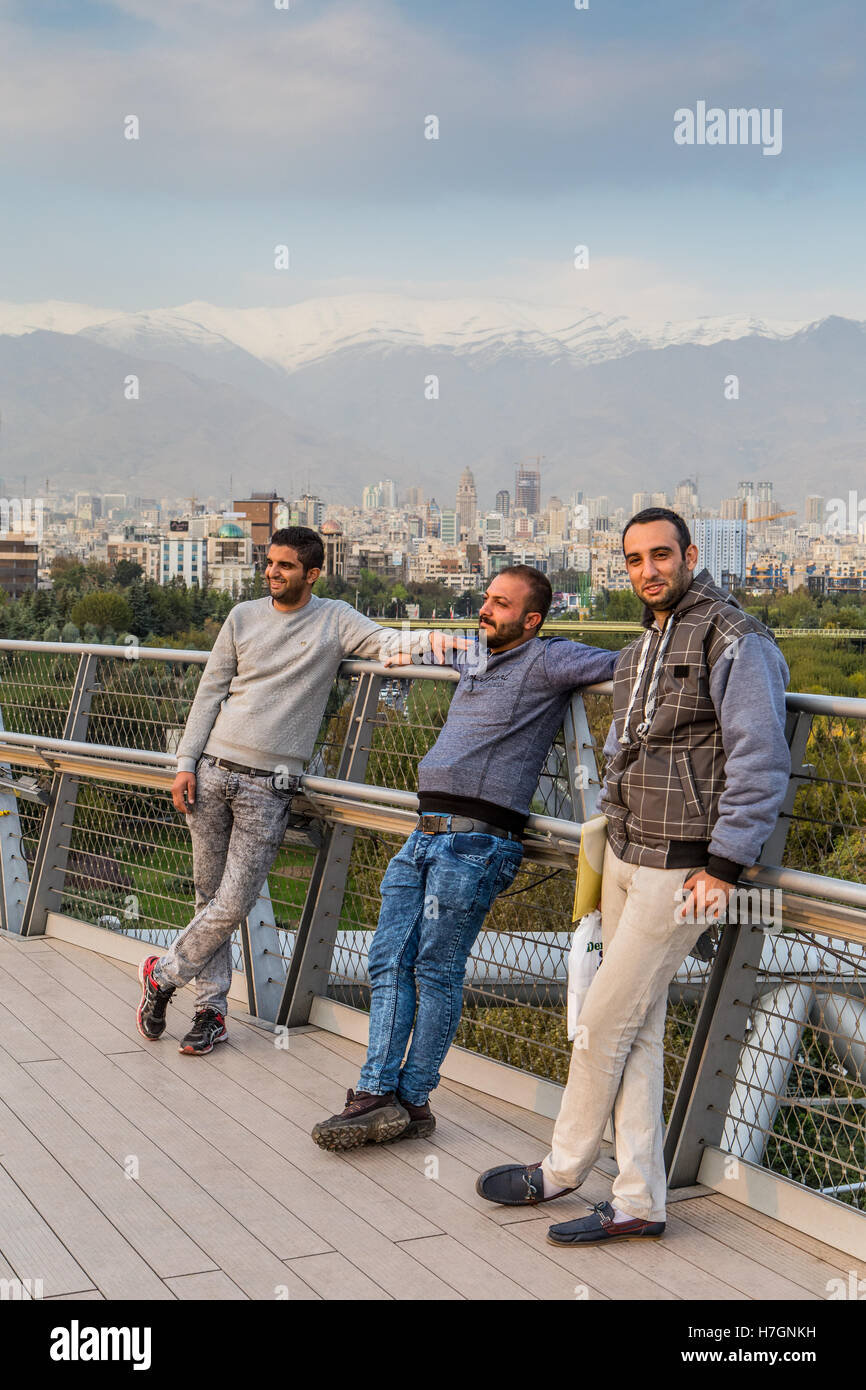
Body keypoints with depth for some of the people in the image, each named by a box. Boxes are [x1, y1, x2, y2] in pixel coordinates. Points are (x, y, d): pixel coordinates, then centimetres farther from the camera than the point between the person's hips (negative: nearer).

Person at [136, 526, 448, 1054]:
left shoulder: (334, 619, 3)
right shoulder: (244, 617, 9)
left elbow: (386, 644, -10)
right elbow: (209, 693, 10)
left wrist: (429, 639, -32)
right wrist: (186, 764, 4)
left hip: (269, 786, -2)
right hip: (213, 772, 3)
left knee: (233, 905, -4)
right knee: (210, 896, 7)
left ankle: (162, 975, 18)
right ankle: (212, 1009, 19)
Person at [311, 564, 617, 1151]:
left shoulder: (546, 661, -2)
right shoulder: (473, 660, 22)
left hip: (475, 842, -8)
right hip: (426, 835, 8)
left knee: (436, 971, -4)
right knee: (389, 961, 2)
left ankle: (413, 1099, 6)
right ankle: (378, 1093, 3)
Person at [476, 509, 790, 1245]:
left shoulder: (734, 638, -12)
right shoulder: (640, 648, 15)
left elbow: (761, 762, -18)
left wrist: (724, 864, -20)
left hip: (680, 870, -8)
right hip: (625, 857, 8)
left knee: (604, 1022, 0)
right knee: (638, 1032, 10)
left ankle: (561, 1170, 19)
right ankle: (639, 1203, 18)